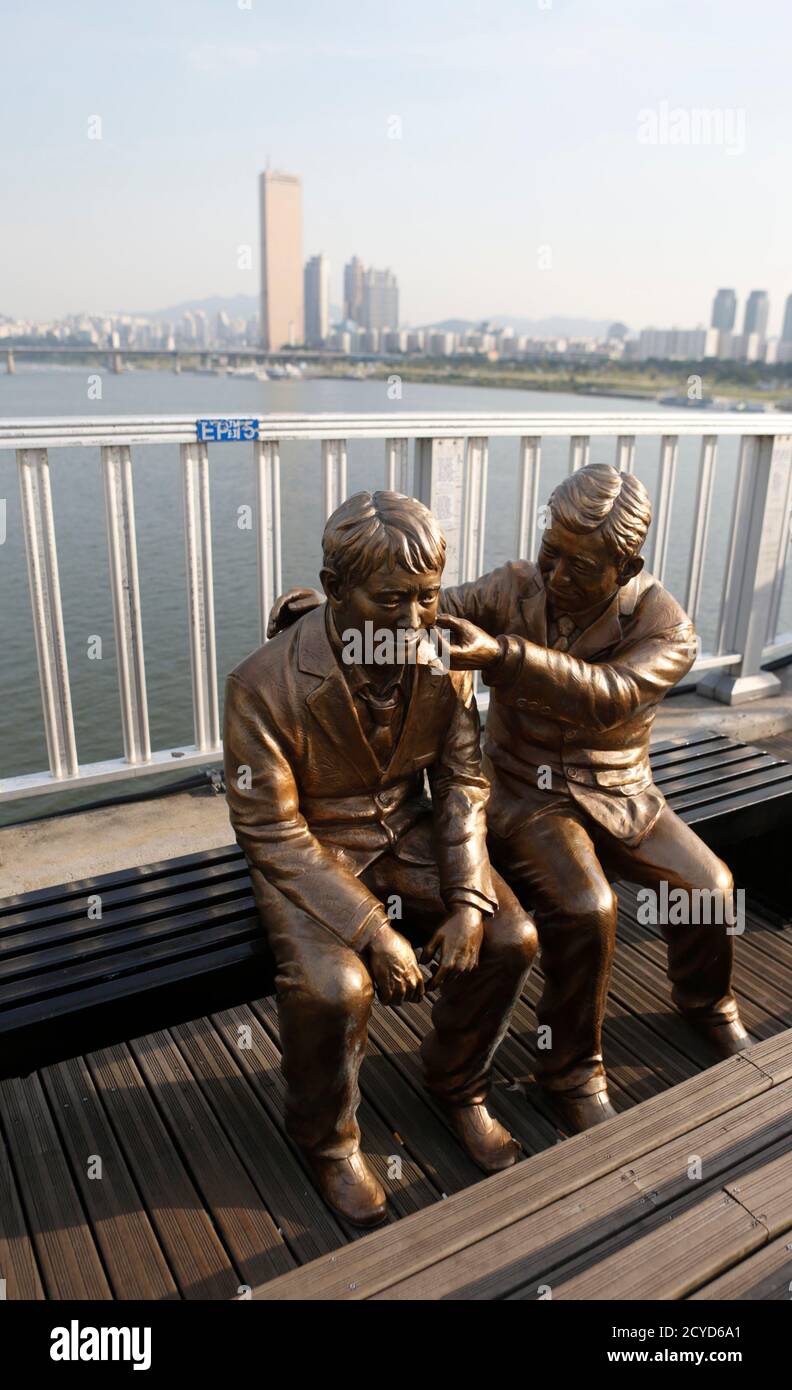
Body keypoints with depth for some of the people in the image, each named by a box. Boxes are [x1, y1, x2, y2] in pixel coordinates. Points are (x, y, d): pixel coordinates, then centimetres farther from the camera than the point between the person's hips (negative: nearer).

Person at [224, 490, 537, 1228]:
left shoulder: (444, 658, -12)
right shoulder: (267, 683, -25)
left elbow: (462, 781, -3)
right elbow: (272, 831, -20)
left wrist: (470, 901, -16)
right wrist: (373, 931, -25)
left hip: (407, 834, 4)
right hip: (307, 853, -4)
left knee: (510, 938, -12)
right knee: (333, 986, -27)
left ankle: (456, 1084, 19)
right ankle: (327, 1140, 8)